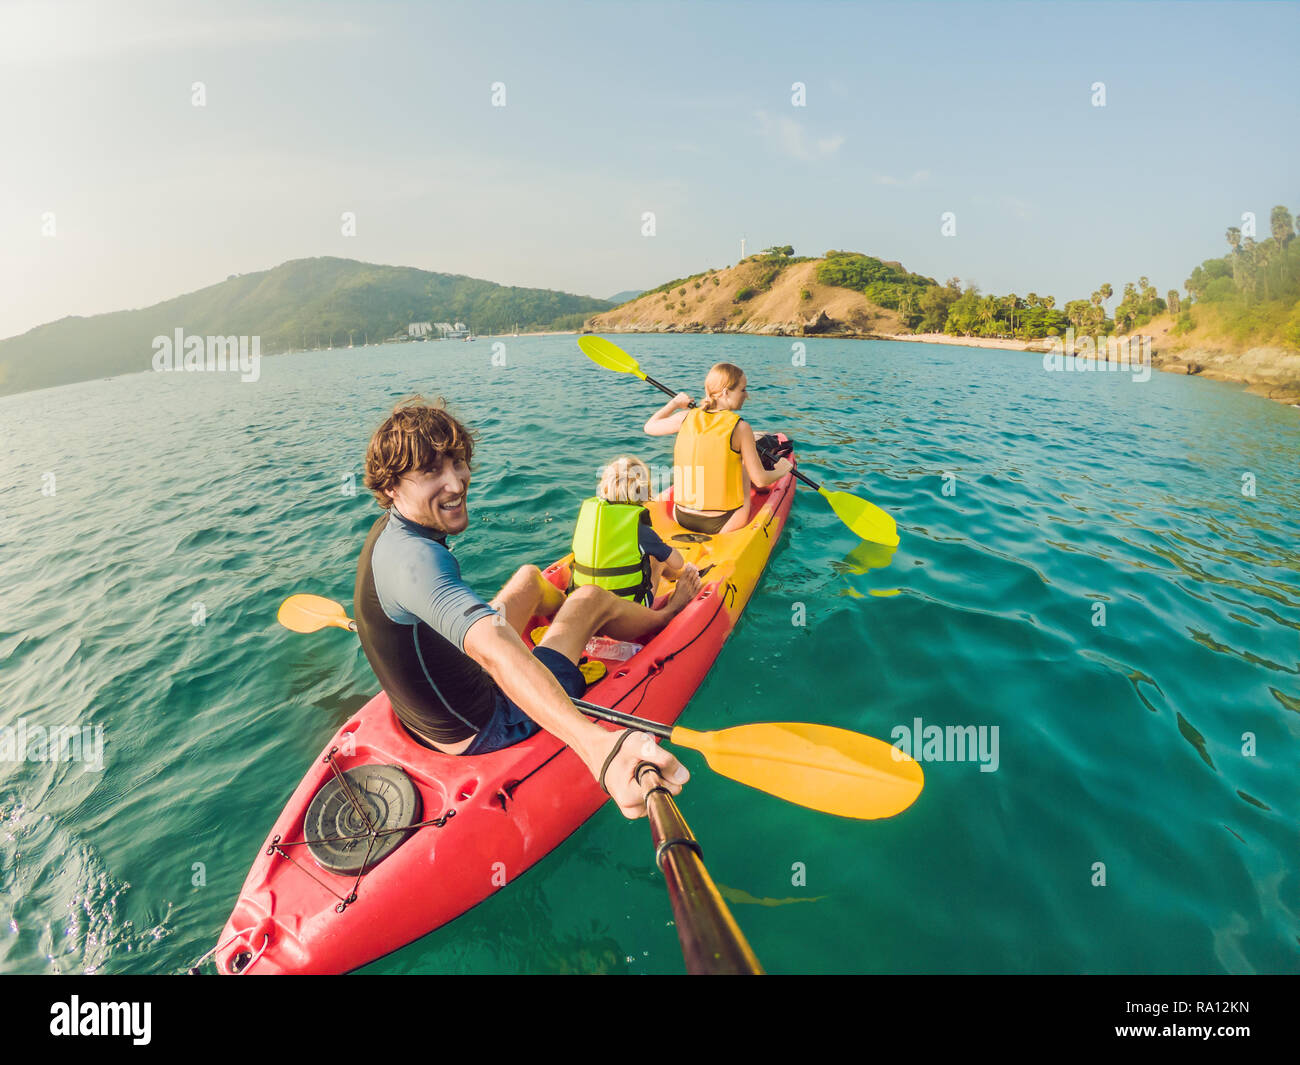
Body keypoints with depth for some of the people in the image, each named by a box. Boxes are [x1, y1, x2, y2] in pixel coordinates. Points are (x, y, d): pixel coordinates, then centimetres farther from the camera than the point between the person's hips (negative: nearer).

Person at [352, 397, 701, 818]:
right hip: (483, 733, -9)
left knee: (530, 575, 21)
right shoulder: (415, 558, -36)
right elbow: (493, 648, -56)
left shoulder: (387, 528, -5)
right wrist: (594, 744, -69)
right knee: (592, 597, 2)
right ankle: (667, 615, 35)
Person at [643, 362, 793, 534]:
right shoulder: (740, 427, -13)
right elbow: (760, 480, -9)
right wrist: (782, 470, 12)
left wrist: (674, 403, 32)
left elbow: (649, 427, 18)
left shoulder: (686, 418, -2)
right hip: (722, 525, -4)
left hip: (681, 519, 4)